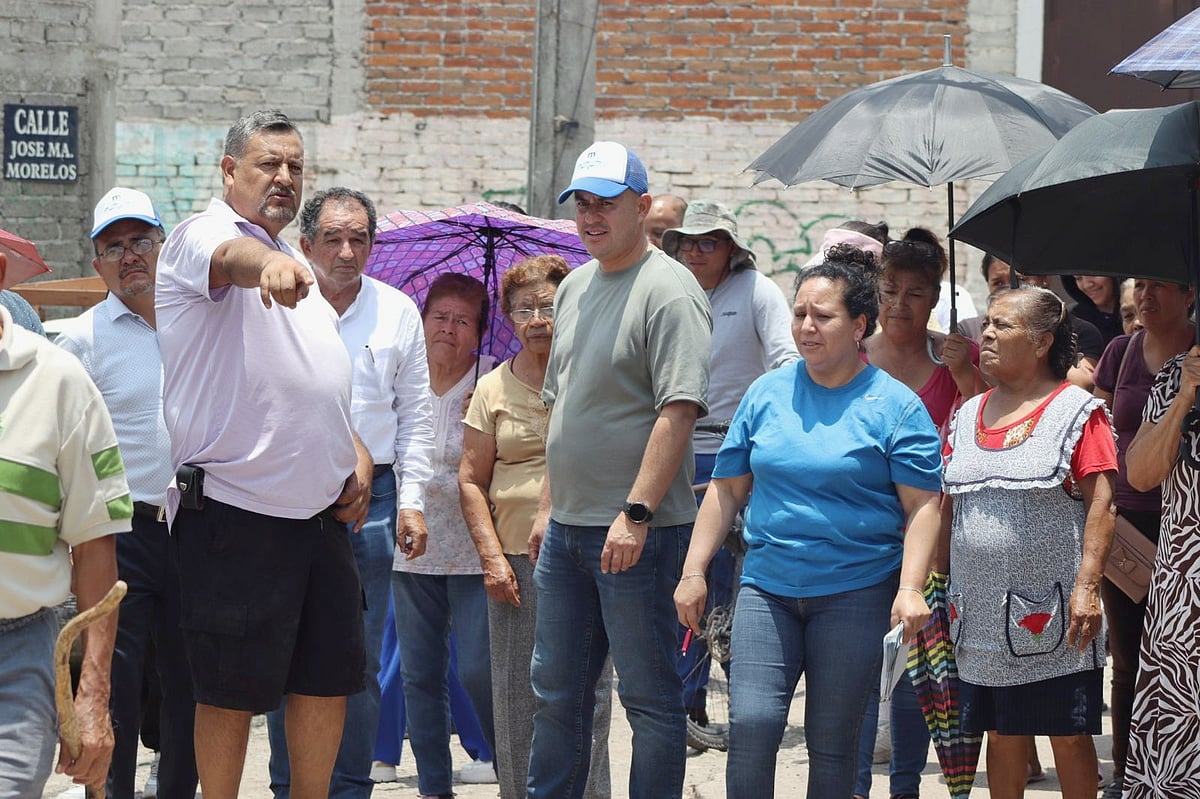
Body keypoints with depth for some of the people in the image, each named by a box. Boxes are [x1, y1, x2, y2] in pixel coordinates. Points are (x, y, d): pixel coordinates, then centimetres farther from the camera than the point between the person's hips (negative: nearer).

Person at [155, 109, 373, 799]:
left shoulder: (304, 278, 20)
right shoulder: (203, 235, -6)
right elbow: (231, 257, -33)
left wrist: (359, 458, 11)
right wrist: (272, 263, -56)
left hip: (320, 512, 8)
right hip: (234, 510, -8)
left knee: (330, 679, 11)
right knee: (233, 691, -2)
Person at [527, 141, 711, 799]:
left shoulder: (668, 290, -12)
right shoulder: (574, 287, 16)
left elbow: (678, 410, -19)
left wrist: (636, 513, -24)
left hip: (638, 529, -8)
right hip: (569, 525, 8)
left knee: (649, 695, -1)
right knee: (555, 692, 14)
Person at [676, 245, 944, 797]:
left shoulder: (894, 405, -2)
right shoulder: (767, 394, 8)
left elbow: (921, 504, -6)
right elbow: (727, 488, 12)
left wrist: (910, 589, -18)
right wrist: (693, 572, 6)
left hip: (855, 594, -2)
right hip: (767, 587, 3)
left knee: (832, 742, 4)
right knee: (750, 723, -13)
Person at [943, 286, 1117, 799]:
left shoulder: (1076, 410, -3)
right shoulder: (968, 415, 14)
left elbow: (1101, 504, -9)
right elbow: (948, 506, 17)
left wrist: (1087, 587, -18)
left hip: (1052, 615, -5)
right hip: (982, 615, 5)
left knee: (1069, 736, 0)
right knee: (1002, 735, 9)